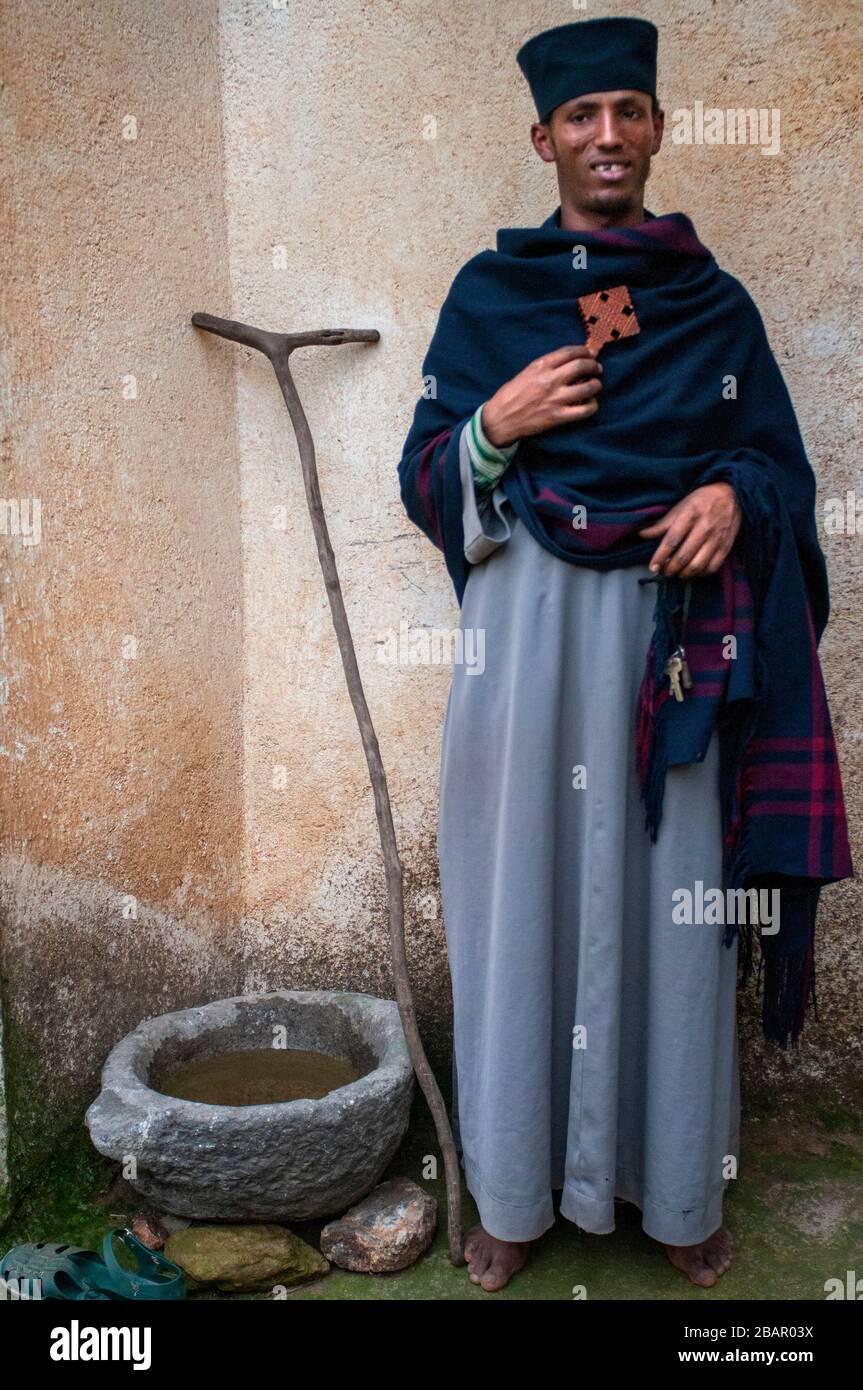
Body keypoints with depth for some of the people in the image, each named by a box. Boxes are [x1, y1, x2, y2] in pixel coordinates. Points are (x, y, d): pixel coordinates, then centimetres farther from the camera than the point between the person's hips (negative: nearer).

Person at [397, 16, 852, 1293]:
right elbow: (427, 479, 7)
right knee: (527, 891, 3)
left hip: (672, 629, 1)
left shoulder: (716, 302, 10)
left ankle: (678, 1189, 26)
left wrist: (732, 494, -10)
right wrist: (496, 426, -12)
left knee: (667, 898, 5)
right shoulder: (487, 294, 8)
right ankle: (516, 1190, 22)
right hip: (527, 625, 0)